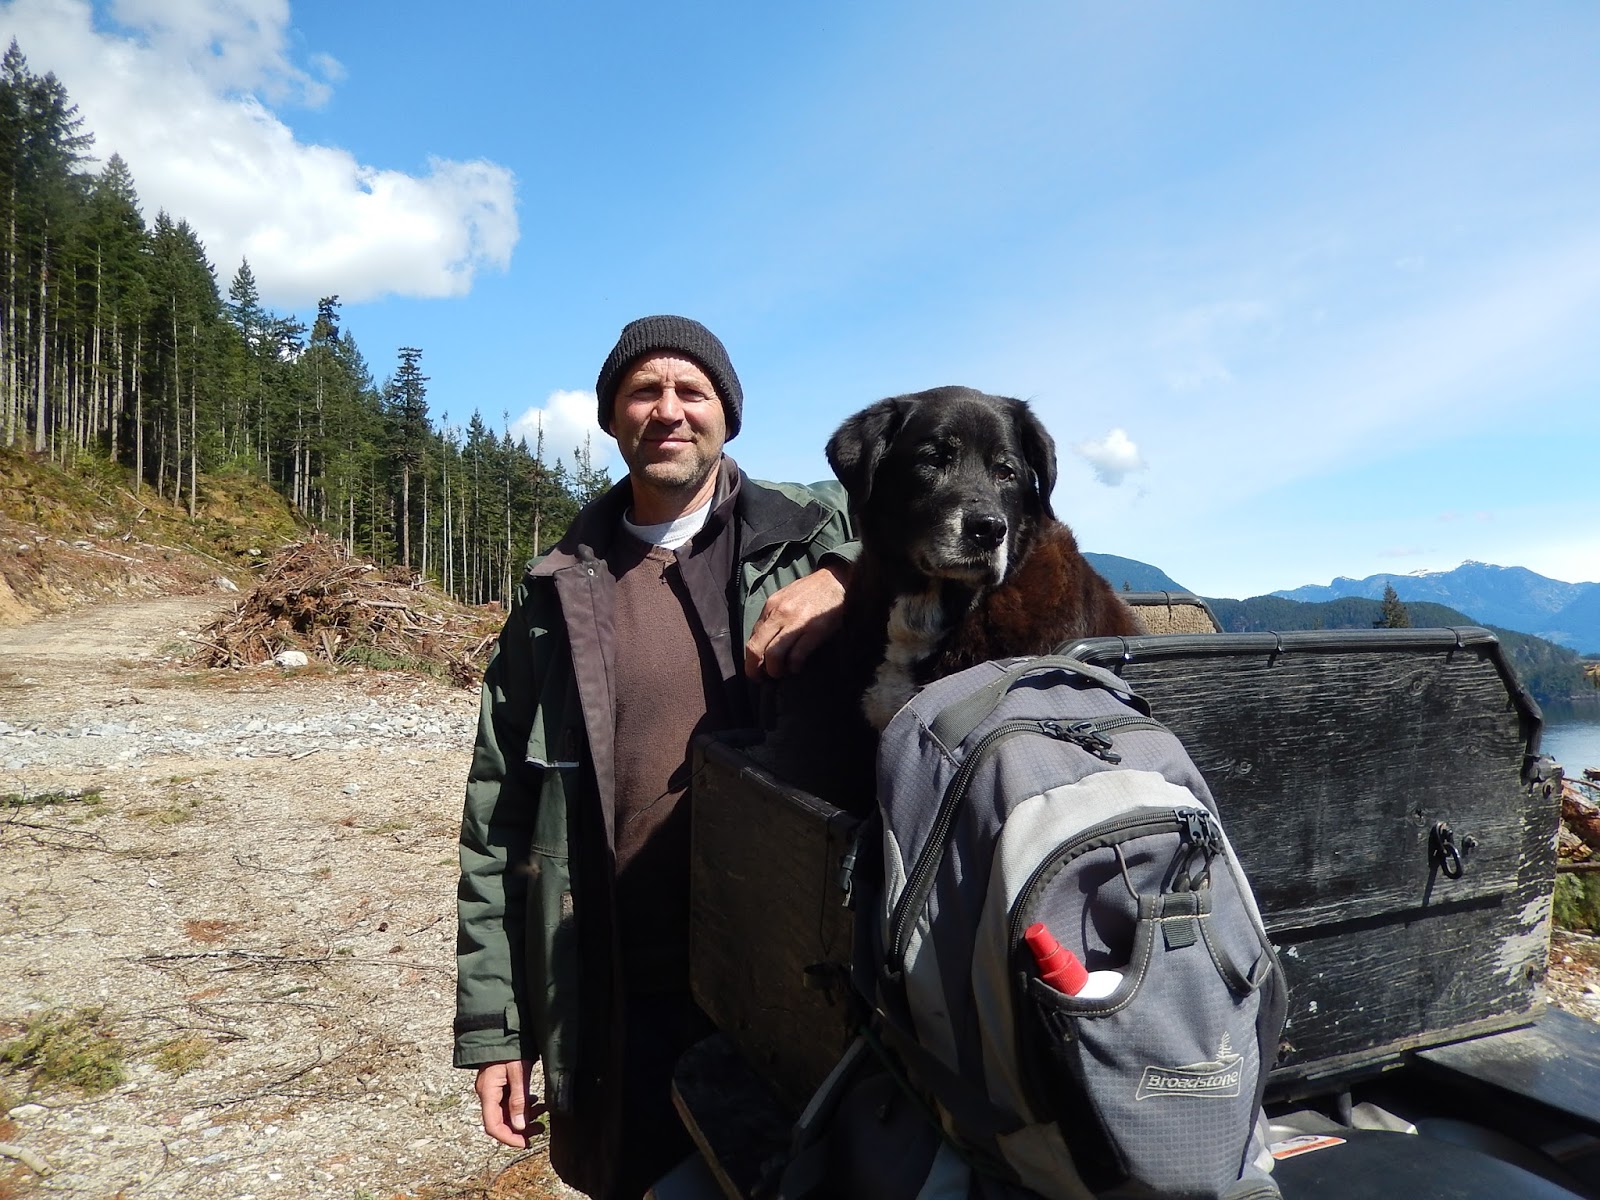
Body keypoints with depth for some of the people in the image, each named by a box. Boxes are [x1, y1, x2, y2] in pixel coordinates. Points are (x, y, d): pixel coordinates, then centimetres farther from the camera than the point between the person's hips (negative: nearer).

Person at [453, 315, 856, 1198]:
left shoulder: (813, 534, -2)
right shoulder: (557, 594, 3)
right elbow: (498, 816, 5)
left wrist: (851, 582, -23)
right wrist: (490, 1024, 4)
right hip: (616, 1002, 2)